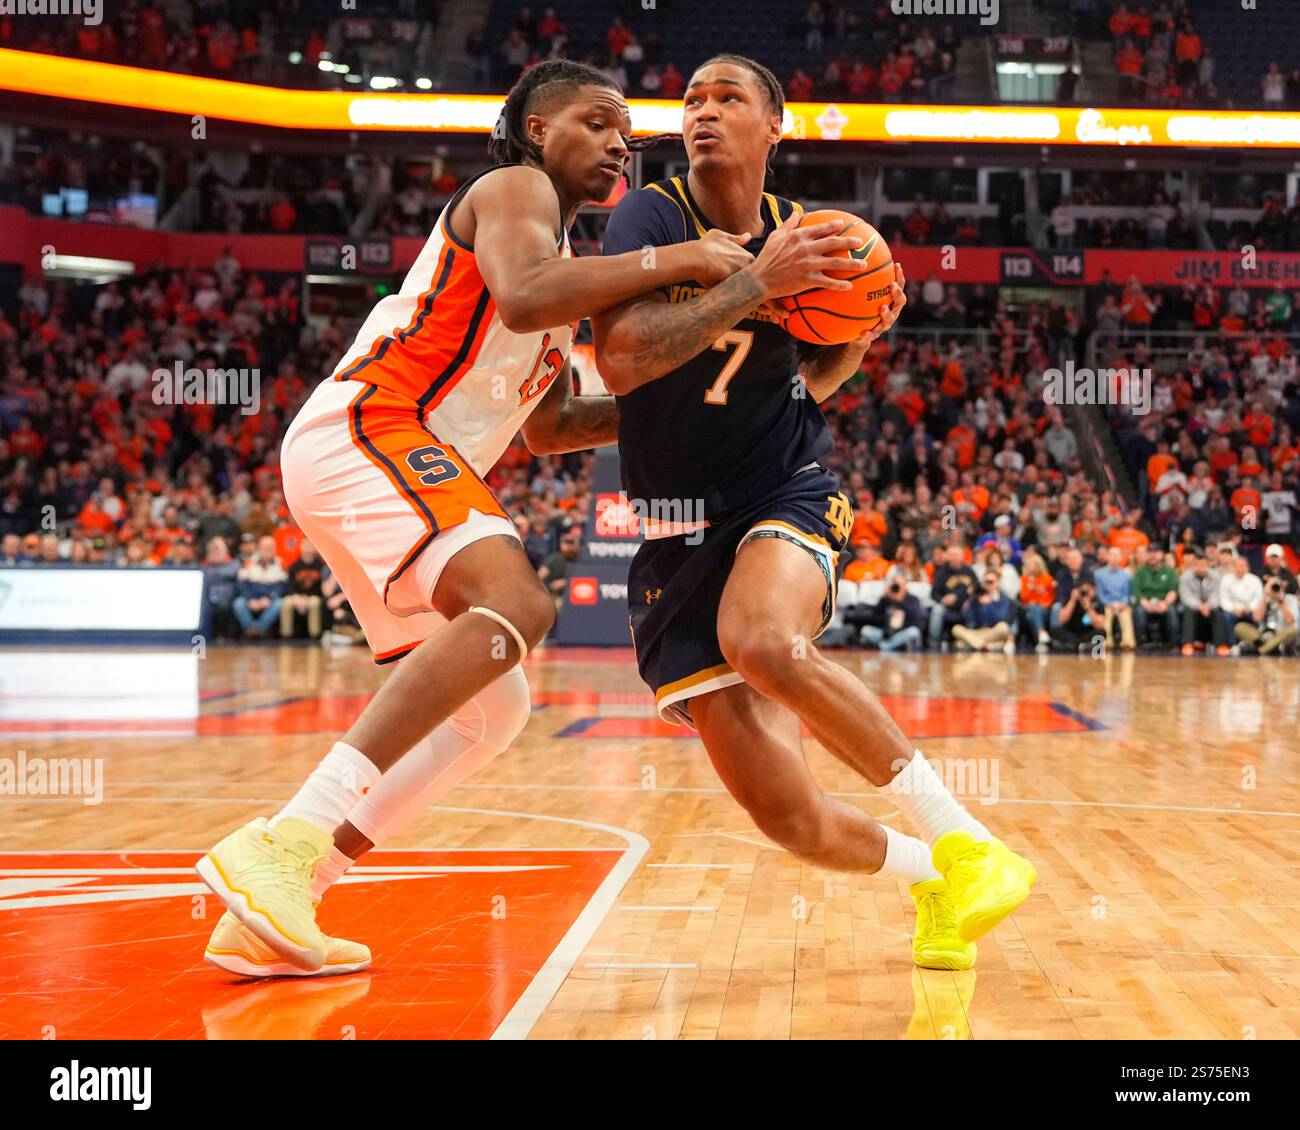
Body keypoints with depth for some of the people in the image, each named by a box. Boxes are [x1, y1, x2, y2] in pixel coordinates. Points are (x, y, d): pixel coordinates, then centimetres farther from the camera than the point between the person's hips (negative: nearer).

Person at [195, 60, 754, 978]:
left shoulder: (566, 259, 27)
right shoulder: (516, 188, -2)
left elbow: (548, 426, 31)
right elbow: (520, 298, -25)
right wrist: (668, 262, -21)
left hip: (405, 464, 10)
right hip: (364, 430, -10)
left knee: (493, 710, 8)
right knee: (516, 604, -32)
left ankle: (269, 913, 2)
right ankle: (283, 844, -38)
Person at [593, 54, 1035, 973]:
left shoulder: (800, 235, 6)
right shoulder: (650, 218, -6)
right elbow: (620, 361, -24)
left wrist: (865, 330, 1)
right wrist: (757, 283, -24)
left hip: (788, 493, 1)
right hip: (681, 531, 0)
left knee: (762, 637, -37)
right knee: (784, 813, -6)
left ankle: (960, 838, -23)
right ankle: (933, 881, 24)